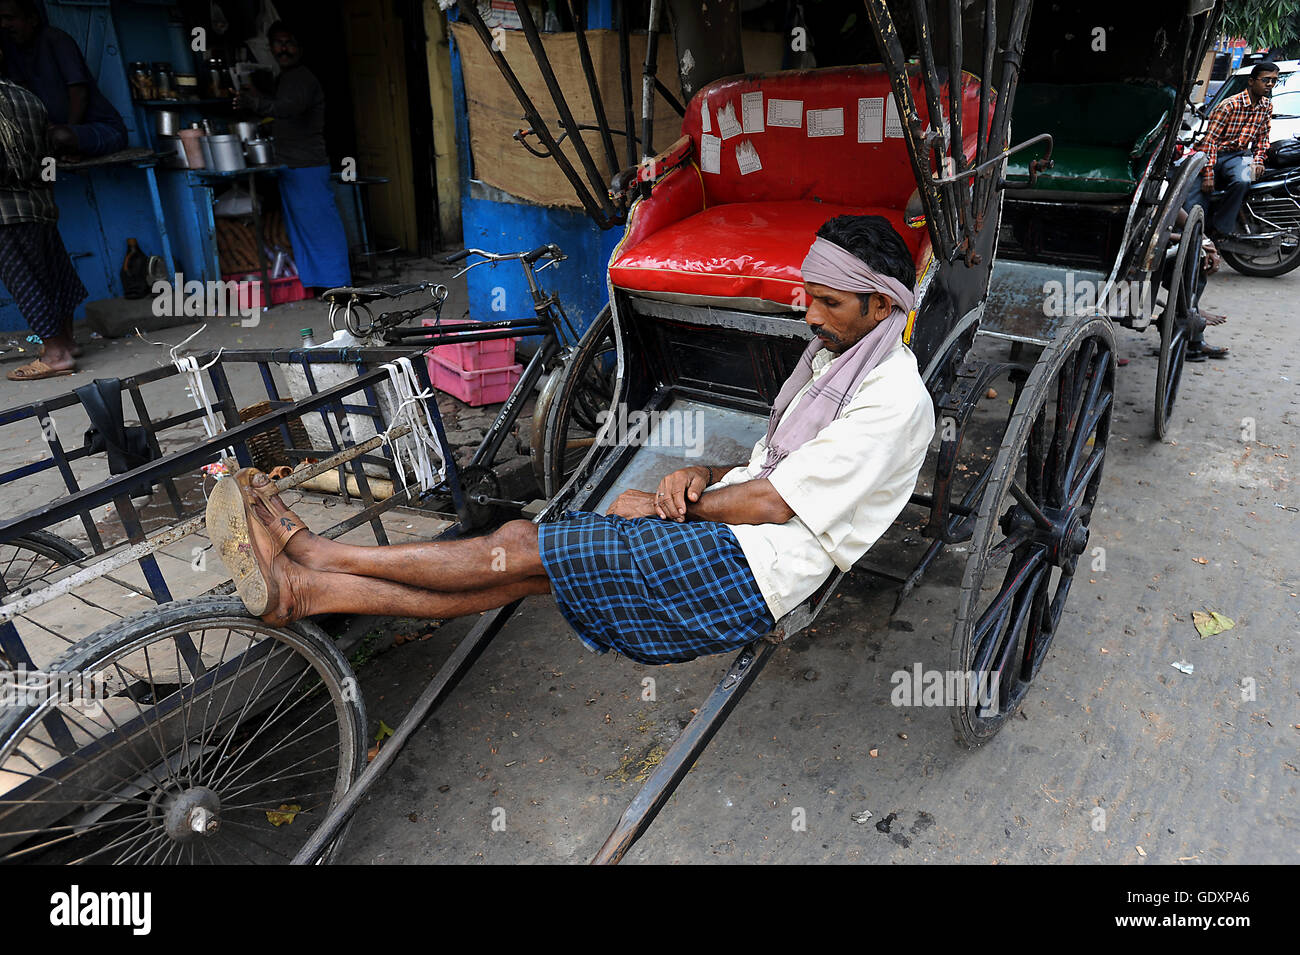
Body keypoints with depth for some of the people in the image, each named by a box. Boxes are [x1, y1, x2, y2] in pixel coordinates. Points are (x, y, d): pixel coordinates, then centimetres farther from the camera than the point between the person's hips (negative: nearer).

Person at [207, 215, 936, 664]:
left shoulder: (893, 398, -12)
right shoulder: (829, 358, 18)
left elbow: (775, 502, -16)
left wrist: (664, 505, -7)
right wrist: (701, 477, 1)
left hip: (751, 572, -8)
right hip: (724, 532, 8)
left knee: (520, 548, -15)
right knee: (527, 570, -5)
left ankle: (317, 557, -4)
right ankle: (303, 593, -6)